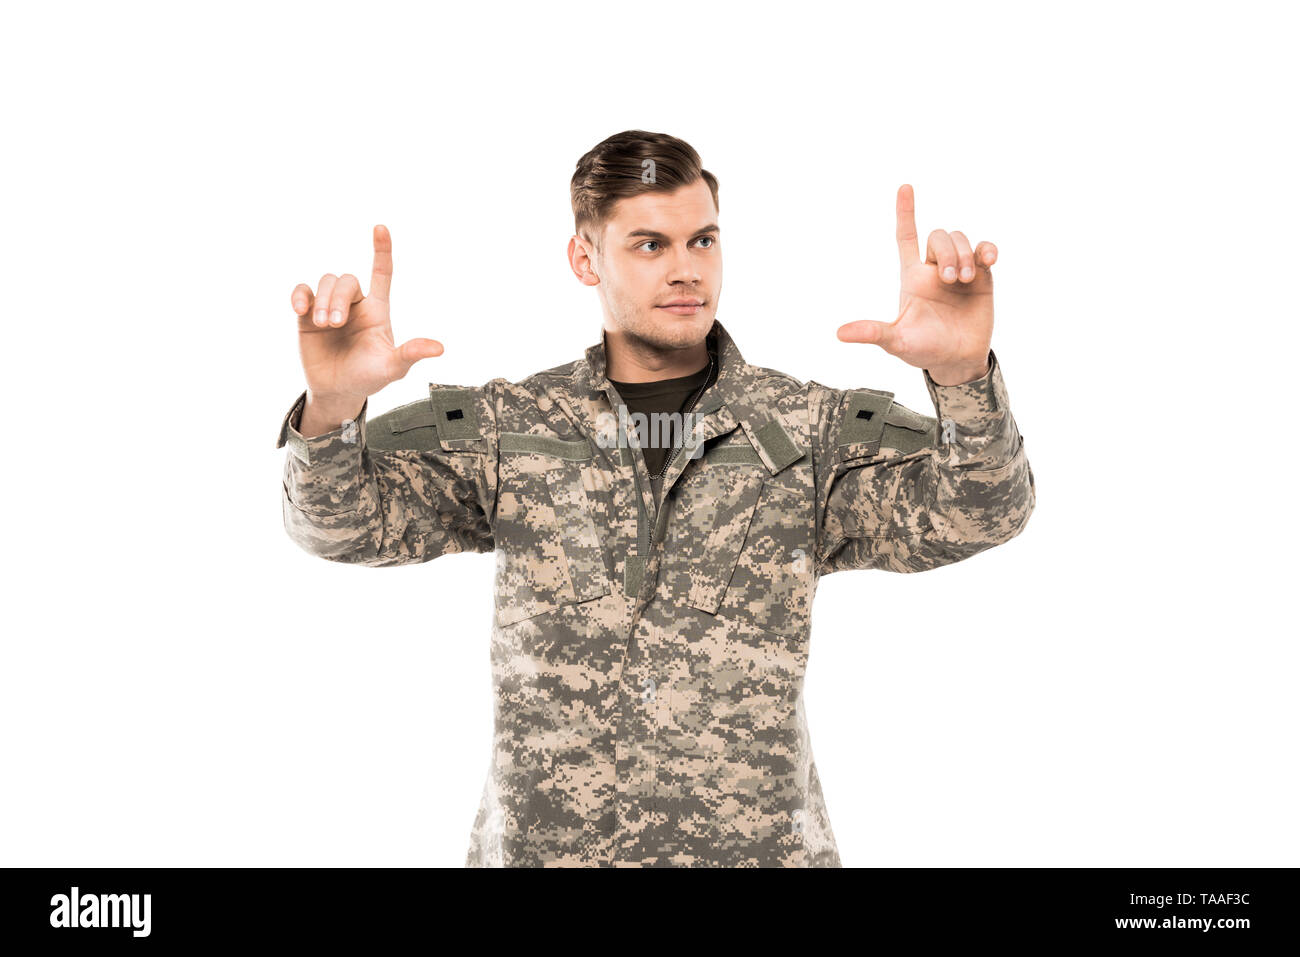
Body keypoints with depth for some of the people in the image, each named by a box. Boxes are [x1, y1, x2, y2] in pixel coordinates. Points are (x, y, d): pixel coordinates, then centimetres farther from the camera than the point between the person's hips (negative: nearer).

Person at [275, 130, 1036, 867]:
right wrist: (331, 410, -28)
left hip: (760, 843, 0)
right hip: (541, 844, 1)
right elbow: (345, 522, -6)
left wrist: (964, 379, -32)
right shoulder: (508, 430, 1)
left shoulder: (810, 432, -1)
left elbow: (971, 516, -12)